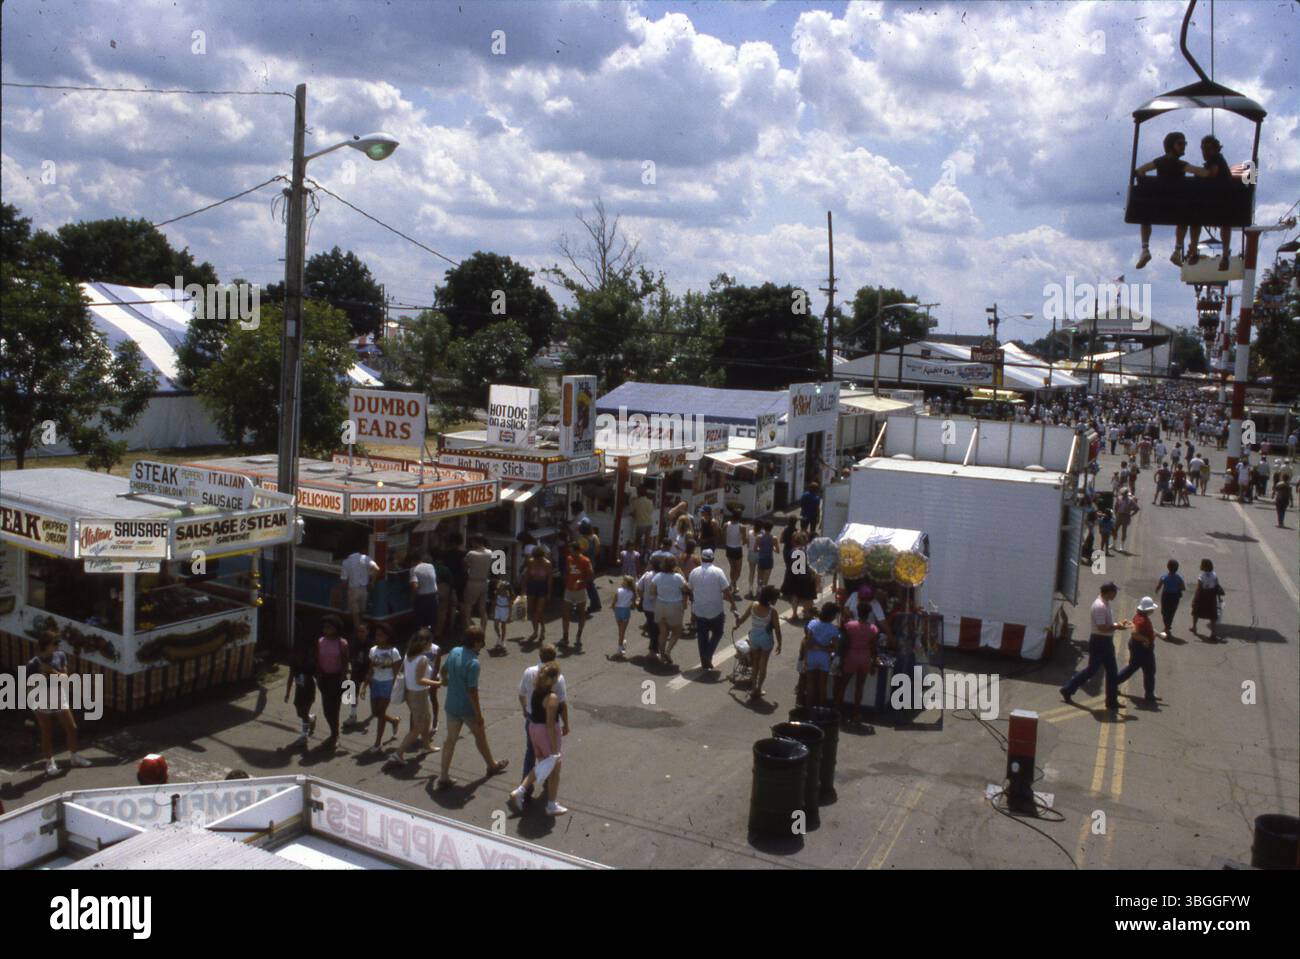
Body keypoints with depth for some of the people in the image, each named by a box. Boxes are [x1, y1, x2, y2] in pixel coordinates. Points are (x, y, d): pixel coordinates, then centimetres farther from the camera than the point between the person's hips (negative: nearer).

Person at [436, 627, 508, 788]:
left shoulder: (454, 652, -3)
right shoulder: (473, 663, -26)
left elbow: (444, 670, 17)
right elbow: (472, 691, -25)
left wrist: (445, 681, 39)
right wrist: (479, 714, -17)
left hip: (451, 706, 6)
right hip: (467, 708, -6)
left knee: (450, 739, 12)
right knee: (480, 736, 16)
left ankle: (443, 777, 12)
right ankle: (492, 765, 36)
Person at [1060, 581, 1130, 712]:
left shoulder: (1105, 604, 9)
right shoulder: (1100, 606, -23)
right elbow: (1102, 628, -27)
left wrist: (1118, 624, 5)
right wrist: (1117, 627, -18)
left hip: (1106, 642, 10)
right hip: (1099, 642, -10)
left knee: (1112, 671, 12)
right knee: (1091, 670, 1)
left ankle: (1112, 701, 19)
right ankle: (1067, 690, 14)